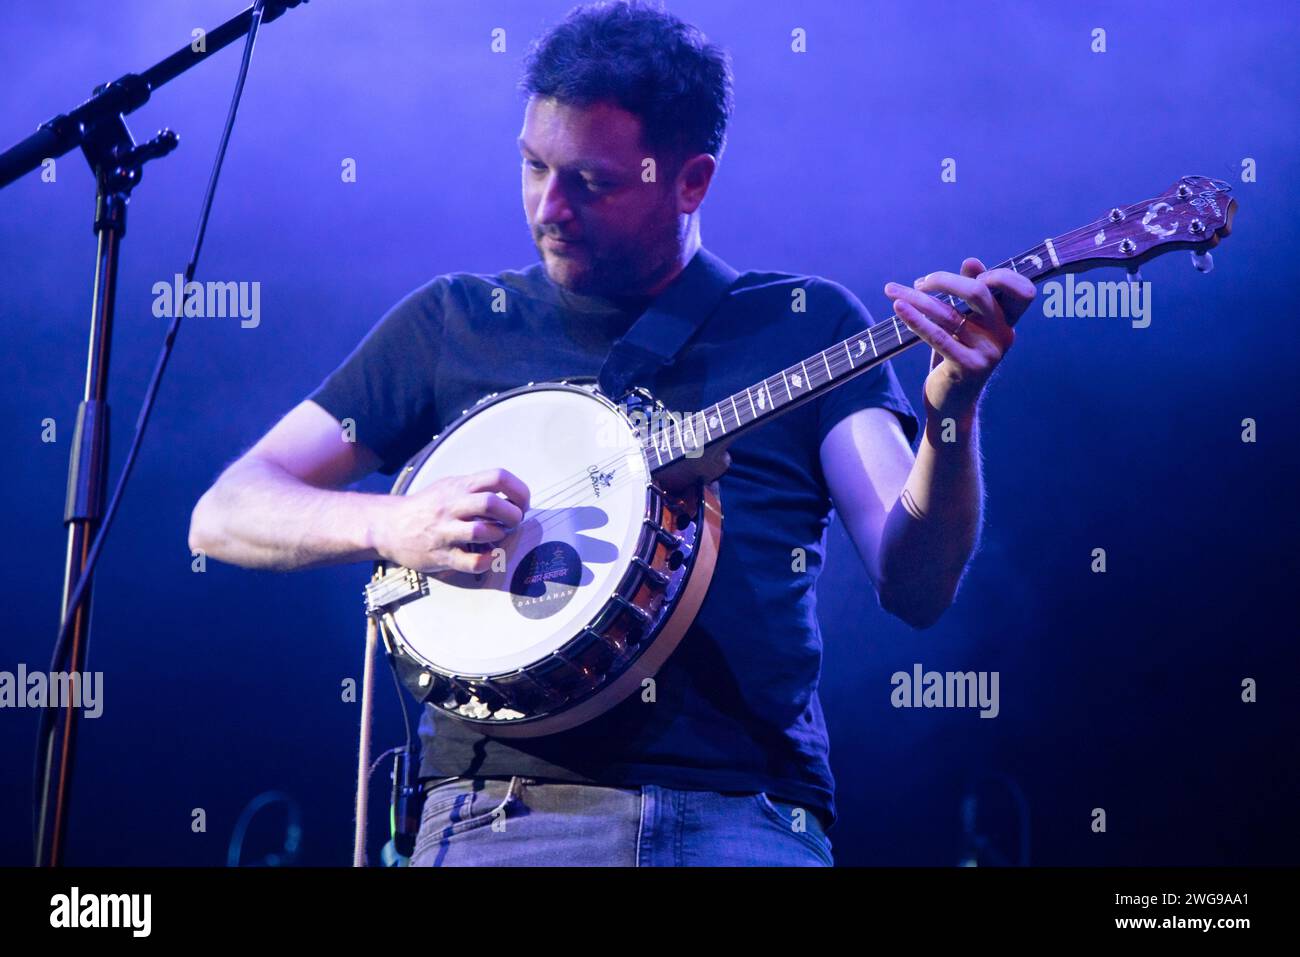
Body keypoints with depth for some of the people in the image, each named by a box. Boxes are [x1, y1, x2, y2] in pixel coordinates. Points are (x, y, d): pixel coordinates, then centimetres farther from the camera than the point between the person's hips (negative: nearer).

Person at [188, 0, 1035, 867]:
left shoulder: (808, 324, 12)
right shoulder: (455, 324, 13)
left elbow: (914, 589, 2)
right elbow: (223, 515, 10)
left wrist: (954, 411, -15)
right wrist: (391, 526, -8)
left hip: (743, 816, 1)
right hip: (508, 802, -1)